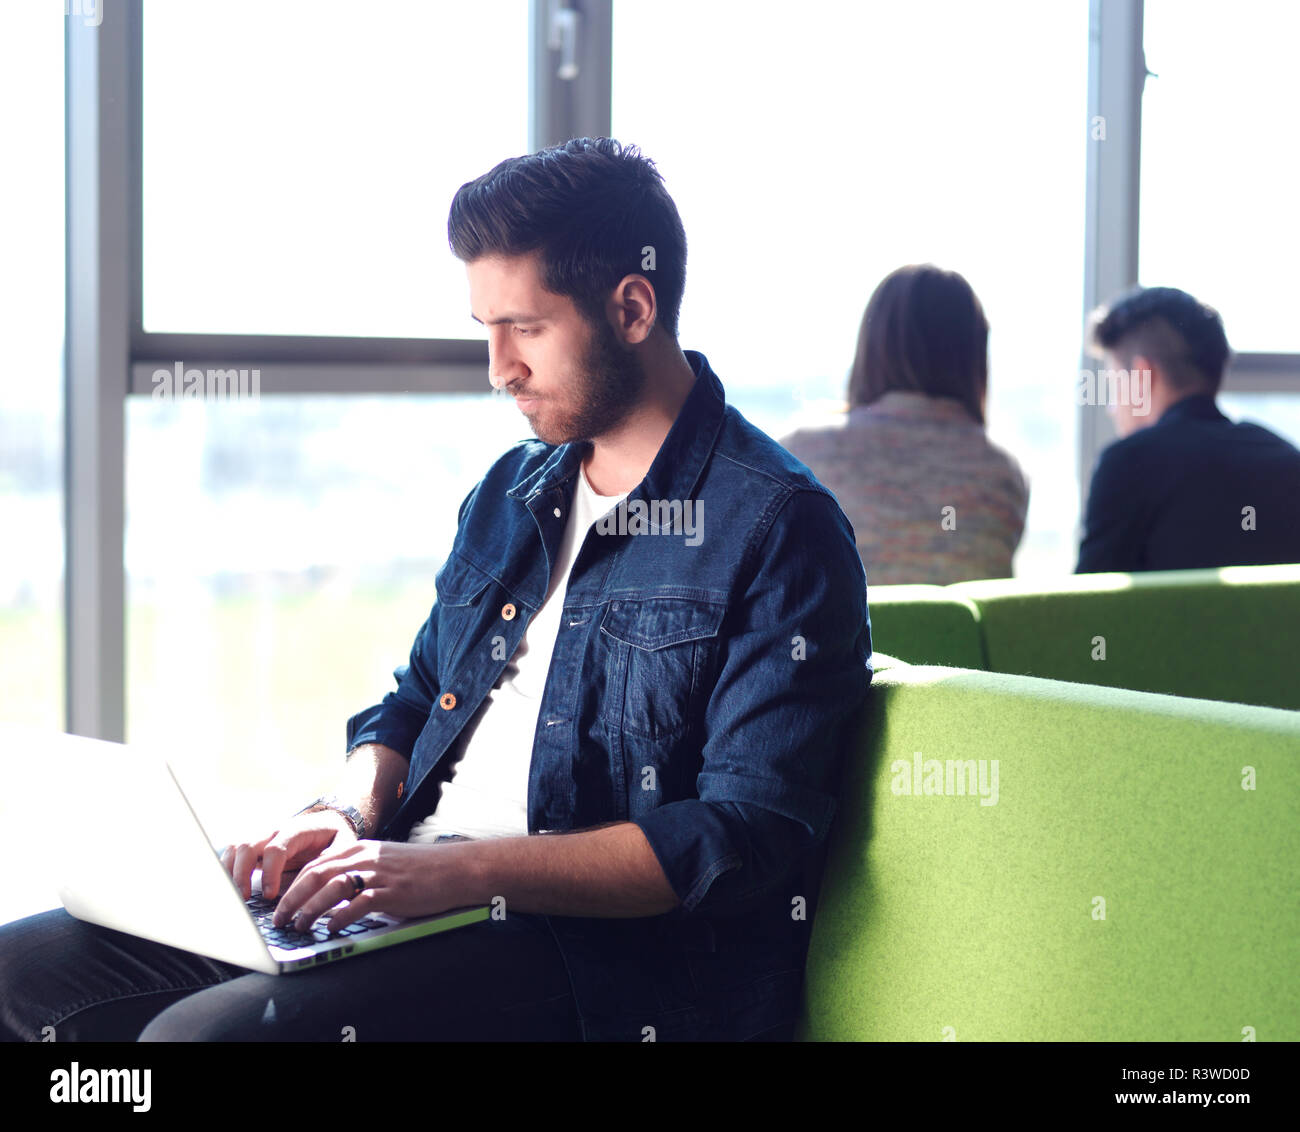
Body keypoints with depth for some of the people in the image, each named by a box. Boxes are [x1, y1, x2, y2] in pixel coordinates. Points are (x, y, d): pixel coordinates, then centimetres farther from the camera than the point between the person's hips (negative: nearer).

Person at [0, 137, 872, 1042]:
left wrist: (463, 870, -23)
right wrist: (353, 815, 2)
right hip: (408, 892, 8)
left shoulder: (778, 528, -9)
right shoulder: (513, 490, 18)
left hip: (593, 950, -8)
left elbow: (747, 838, -16)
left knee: (202, 1031, -29)